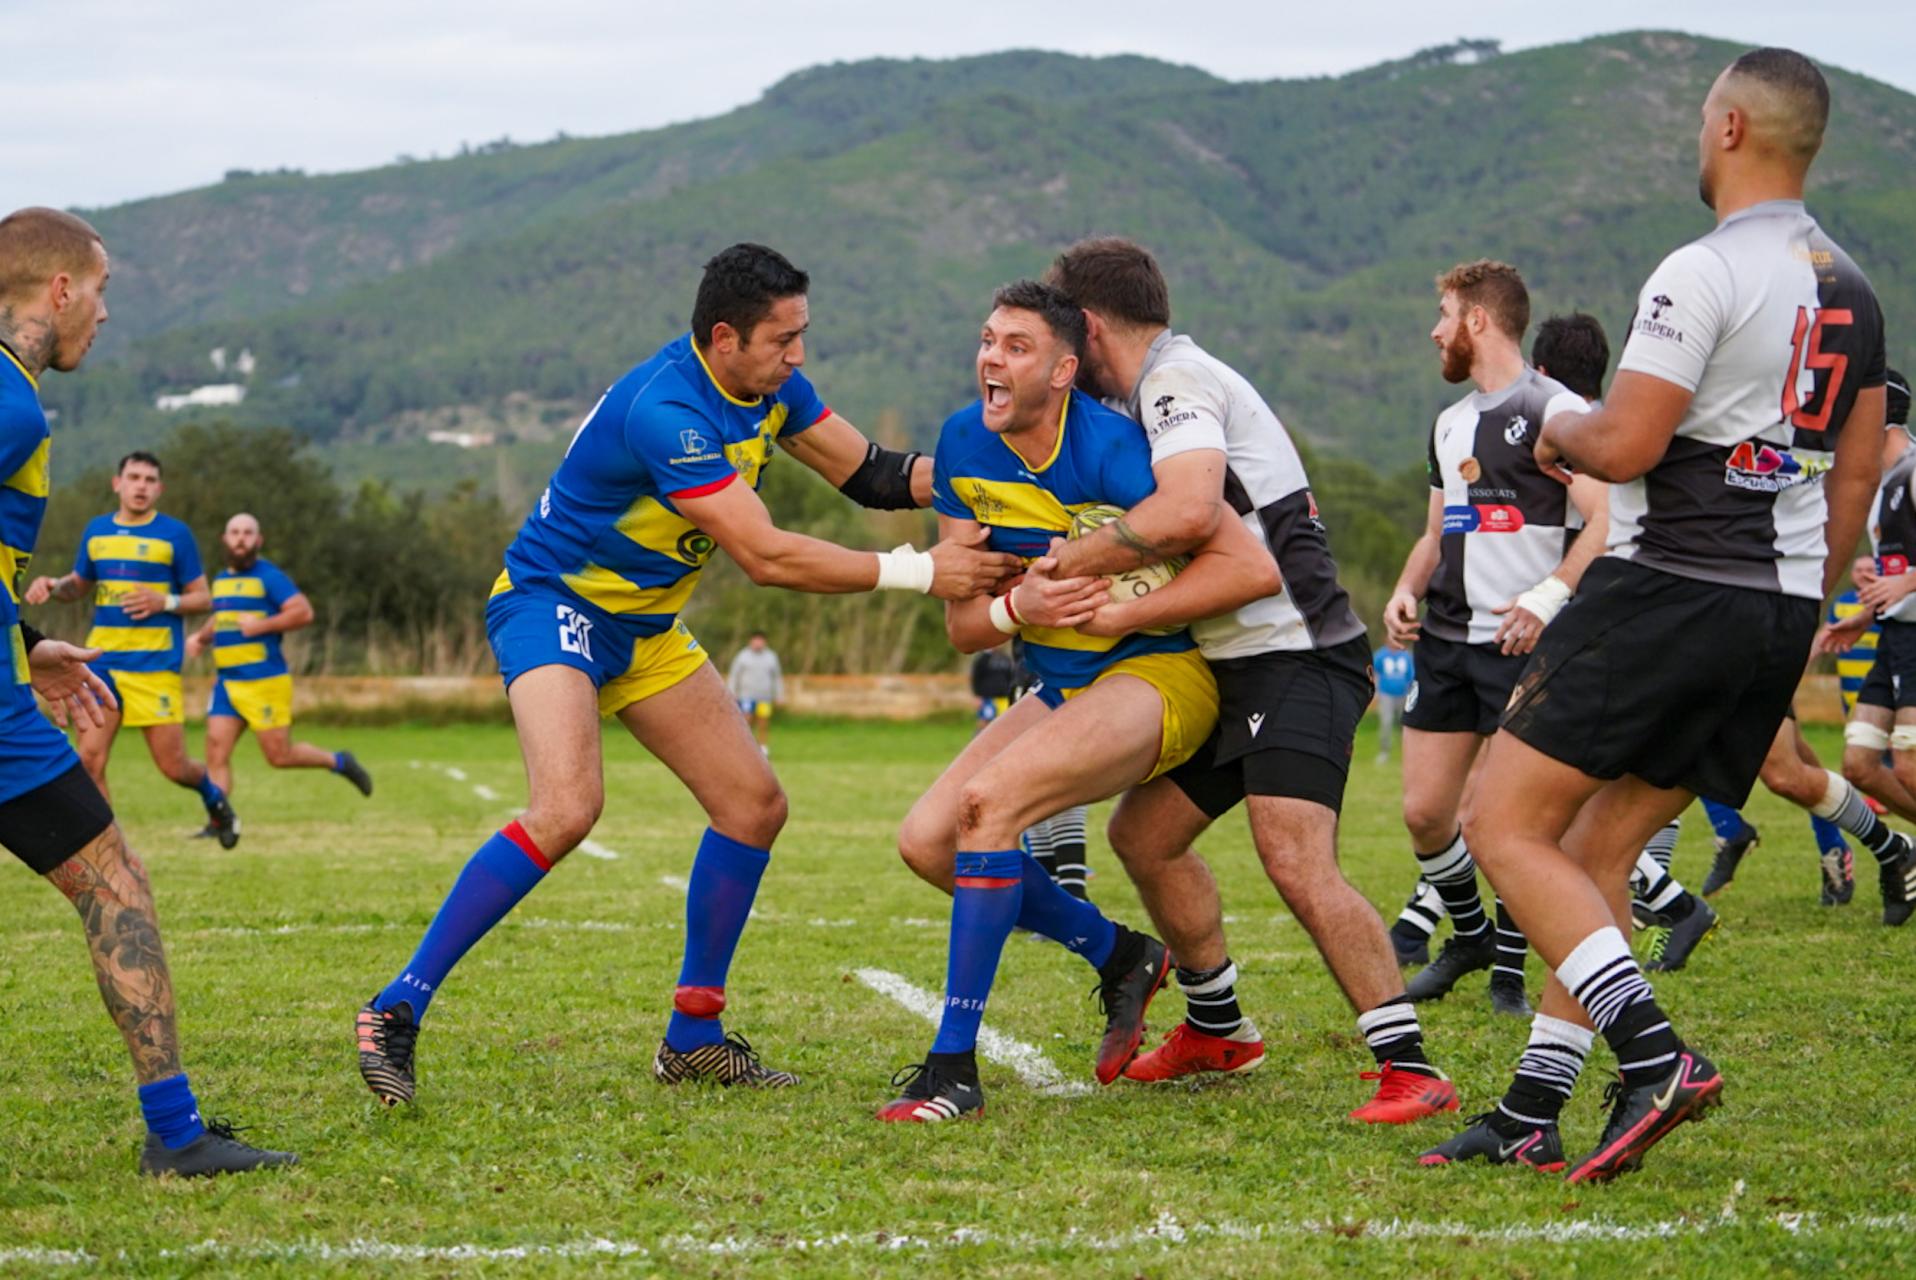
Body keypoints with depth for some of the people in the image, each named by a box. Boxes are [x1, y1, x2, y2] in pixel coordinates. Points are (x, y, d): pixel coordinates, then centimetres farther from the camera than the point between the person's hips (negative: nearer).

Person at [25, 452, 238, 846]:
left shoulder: (174, 533, -1)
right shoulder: (96, 530, 10)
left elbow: (203, 598, 2)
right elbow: (79, 584, 24)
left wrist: (165, 602, -16)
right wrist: (54, 586, 2)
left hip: (155, 664, -3)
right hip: (101, 662, 3)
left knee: (173, 766, 0)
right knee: (90, 760, -8)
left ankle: (213, 797, 34)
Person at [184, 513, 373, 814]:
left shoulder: (269, 576, -6)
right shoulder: (220, 580, 16)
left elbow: (303, 612, -15)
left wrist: (261, 625, -20)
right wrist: (201, 638, 13)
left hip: (265, 682, -6)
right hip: (226, 683, 6)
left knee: (280, 756, -3)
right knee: (216, 752, -6)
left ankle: (338, 762, 21)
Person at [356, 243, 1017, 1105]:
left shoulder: (768, 386, -3)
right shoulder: (665, 411, -30)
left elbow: (867, 473, 5)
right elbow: (765, 556, -31)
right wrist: (915, 572, -27)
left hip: (644, 627, 9)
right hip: (552, 605, -9)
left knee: (754, 804, 4)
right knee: (568, 808, -29)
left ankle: (692, 1036, 14)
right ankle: (397, 1010, -22)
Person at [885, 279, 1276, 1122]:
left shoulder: (1109, 448, -22)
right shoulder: (963, 445, -1)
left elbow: (1252, 567, -25)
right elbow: (963, 625, 1)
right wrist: (1018, 607, -22)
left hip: (1160, 675, -8)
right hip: (1063, 688, 8)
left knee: (988, 800, -27)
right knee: (925, 841, -3)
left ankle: (955, 1067, -22)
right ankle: (1118, 955, 17)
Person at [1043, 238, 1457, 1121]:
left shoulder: (1175, 380, -12)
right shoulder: (1167, 387, 20)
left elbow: (1188, 512, -30)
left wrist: (1075, 559, -17)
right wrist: (1123, 611, 6)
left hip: (1295, 658, -11)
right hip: (1240, 665, 11)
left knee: (1296, 864, -22)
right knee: (1142, 833, 17)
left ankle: (1410, 1068, -20)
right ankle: (1218, 1029, 32)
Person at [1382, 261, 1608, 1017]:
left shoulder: (1552, 410, -7)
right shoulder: (1449, 424, 20)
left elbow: (1606, 521, -15)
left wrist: (1549, 595, -25)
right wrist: (1406, 591, 9)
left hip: (1522, 644, -8)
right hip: (1445, 643, 8)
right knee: (1424, 811, 5)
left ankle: (1509, 968, 7)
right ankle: (1469, 937, 26)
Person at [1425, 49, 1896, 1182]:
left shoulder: (1704, 273, -13)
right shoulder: (1852, 293, 14)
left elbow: (1624, 446, -18)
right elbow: (1855, 479, 18)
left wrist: (1558, 436, 5)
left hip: (1668, 589, -8)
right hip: (1778, 608, 8)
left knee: (1506, 829, -4)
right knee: (1599, 851, 13)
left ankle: (1656, 1051, -16)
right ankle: (1533, 1115, 10)